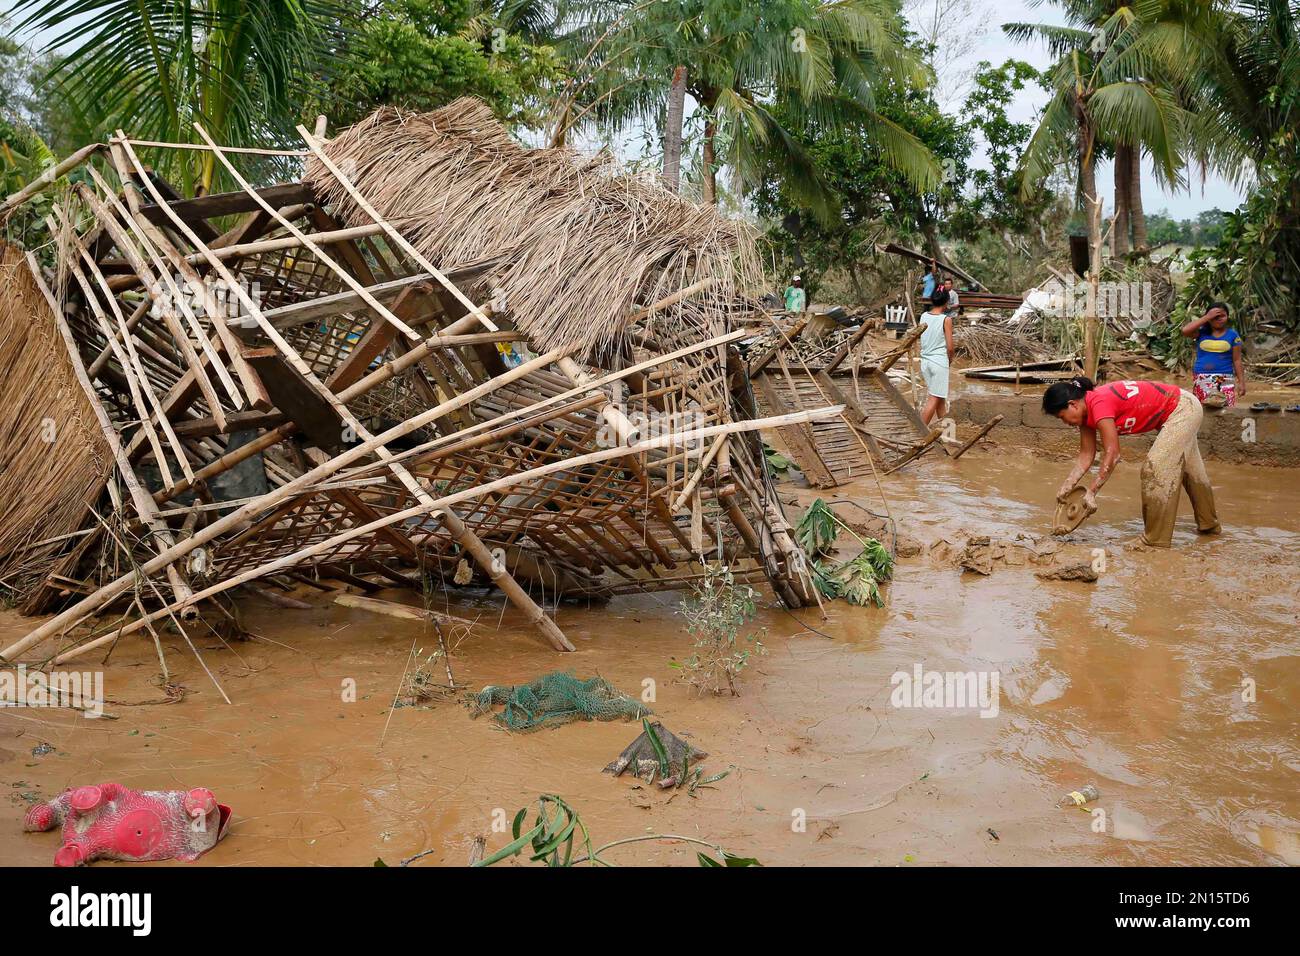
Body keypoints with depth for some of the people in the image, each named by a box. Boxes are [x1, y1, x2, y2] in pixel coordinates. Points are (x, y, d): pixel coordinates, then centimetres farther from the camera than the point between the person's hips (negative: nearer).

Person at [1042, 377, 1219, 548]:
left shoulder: (1099, 404, -31)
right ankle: (1209, 524, 45)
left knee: (1155, 468, -14)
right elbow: (1086, 455, 1)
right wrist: (1066, 486, -6)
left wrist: (1091, 492, -30)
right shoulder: (1085, 411, -4)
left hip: (1183, 408, -10)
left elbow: (1112, 454, -32)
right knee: (1189, 469, 25)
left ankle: (1155, 541, -5)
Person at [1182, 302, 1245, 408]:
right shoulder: (1202, 332, 5)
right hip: (1202, 379, 1)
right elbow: (1185, 330, -15)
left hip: (1225, 379, -1)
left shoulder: (1232, 335, 4)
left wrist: (1241, 382, 0)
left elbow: (1237, 360, 4)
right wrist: (1206, 317, -11)